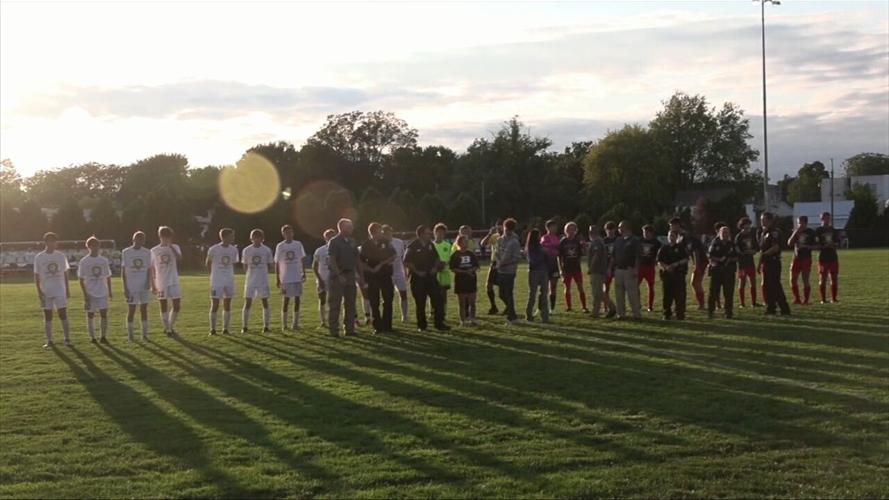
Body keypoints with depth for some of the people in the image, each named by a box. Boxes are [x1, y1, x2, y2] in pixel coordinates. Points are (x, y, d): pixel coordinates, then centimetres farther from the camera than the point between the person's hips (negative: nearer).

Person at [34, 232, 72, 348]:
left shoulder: (61, 256, 3)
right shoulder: (39, 257, 0)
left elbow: (65, 273, 9)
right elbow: (36, 276, 2)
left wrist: (67, 289, 6)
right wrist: (39, 291, -6)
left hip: (60, 290, 0)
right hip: (45, 291, 0)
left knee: (63, 314, -4)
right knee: (47, 316, 4)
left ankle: (67, 339, -1)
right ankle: (49, 341, 10)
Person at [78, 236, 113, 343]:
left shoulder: (104, 260, 6)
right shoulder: (84, 262, -3)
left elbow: (108, 277, 13)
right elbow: (81, 280, -4)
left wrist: (109, 291, 9)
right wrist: (85, 294, -10)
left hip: (102, 292, 2)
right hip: (90, 293, -2)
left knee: (104, 314, -6)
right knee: (90, 315, 5)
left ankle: (103, 336, -2)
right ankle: (92, 337, 14)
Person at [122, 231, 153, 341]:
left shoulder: (147, 252, 5)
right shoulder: (126, 252, -2)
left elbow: (149, 269, 7)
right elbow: (123, 271, -1)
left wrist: (149, 282, -10)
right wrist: (125, 288, -6)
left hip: (144, 286, 2)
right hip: (131, 287, -2)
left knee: (144, 309, 3)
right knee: (131, 310, 1)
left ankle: (145, 334, 7)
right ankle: (130, 334, 7)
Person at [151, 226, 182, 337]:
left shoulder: (174, 247, 3)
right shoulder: (154, 250, 0)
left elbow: (179, 258, -18)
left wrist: (170, 246, -21)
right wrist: (152, 285, 0)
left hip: (174, 281, 1)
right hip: (161, 283, -1)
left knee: (177, 305, 0)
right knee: (163, 306, 3)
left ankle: (171, 326, 20)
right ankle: (167, 329, 14)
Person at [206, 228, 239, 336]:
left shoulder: (233, 250, 1)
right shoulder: (214, 249, -11)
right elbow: (208, 264, 4)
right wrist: (215, 273, 8)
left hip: (229, 281, 4)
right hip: (216, 281, -4)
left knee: (227, 305, 6)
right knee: (215, 305, -2)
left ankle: (225, 329, 12)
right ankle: (212, 329, 5)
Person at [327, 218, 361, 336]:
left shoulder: (351, 241, 13)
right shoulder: (334, 242, -8)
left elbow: (356, 259, 17)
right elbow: (331, 260, -15)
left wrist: (359, 274, 10)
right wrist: (339, 275, -22)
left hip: (350, 275, 7)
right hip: (338, 276, -7)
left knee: (350, 304, 8)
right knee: (335, 304, -3)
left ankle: (349, 329, 13)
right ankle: (334, 330, 0)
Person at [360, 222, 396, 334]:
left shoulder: (386, 242, 3)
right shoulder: (366, 245, -1)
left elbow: (393, 256, 5)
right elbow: (361, 262, 0)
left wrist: (381, 264, -6)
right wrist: (371, 269, -13)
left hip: (386, 275, 2)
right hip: (372, 276, -2)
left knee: (388, 300, 1)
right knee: (374, 303, 0)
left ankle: (387, 325, 10)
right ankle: (377, 326, 6)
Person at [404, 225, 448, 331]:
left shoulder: (430, 245, 9)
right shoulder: (413, 246, -8)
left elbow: (436, 258, 20)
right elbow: (407, 262, -9)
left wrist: (435, 267, 2)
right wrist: (417, 272, -12)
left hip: (431, 276, 5)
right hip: (418, 278, -5)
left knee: (437, 300, 0)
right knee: (420, 303, 2)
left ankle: (439, 323, 7)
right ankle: (421, 325, 12)